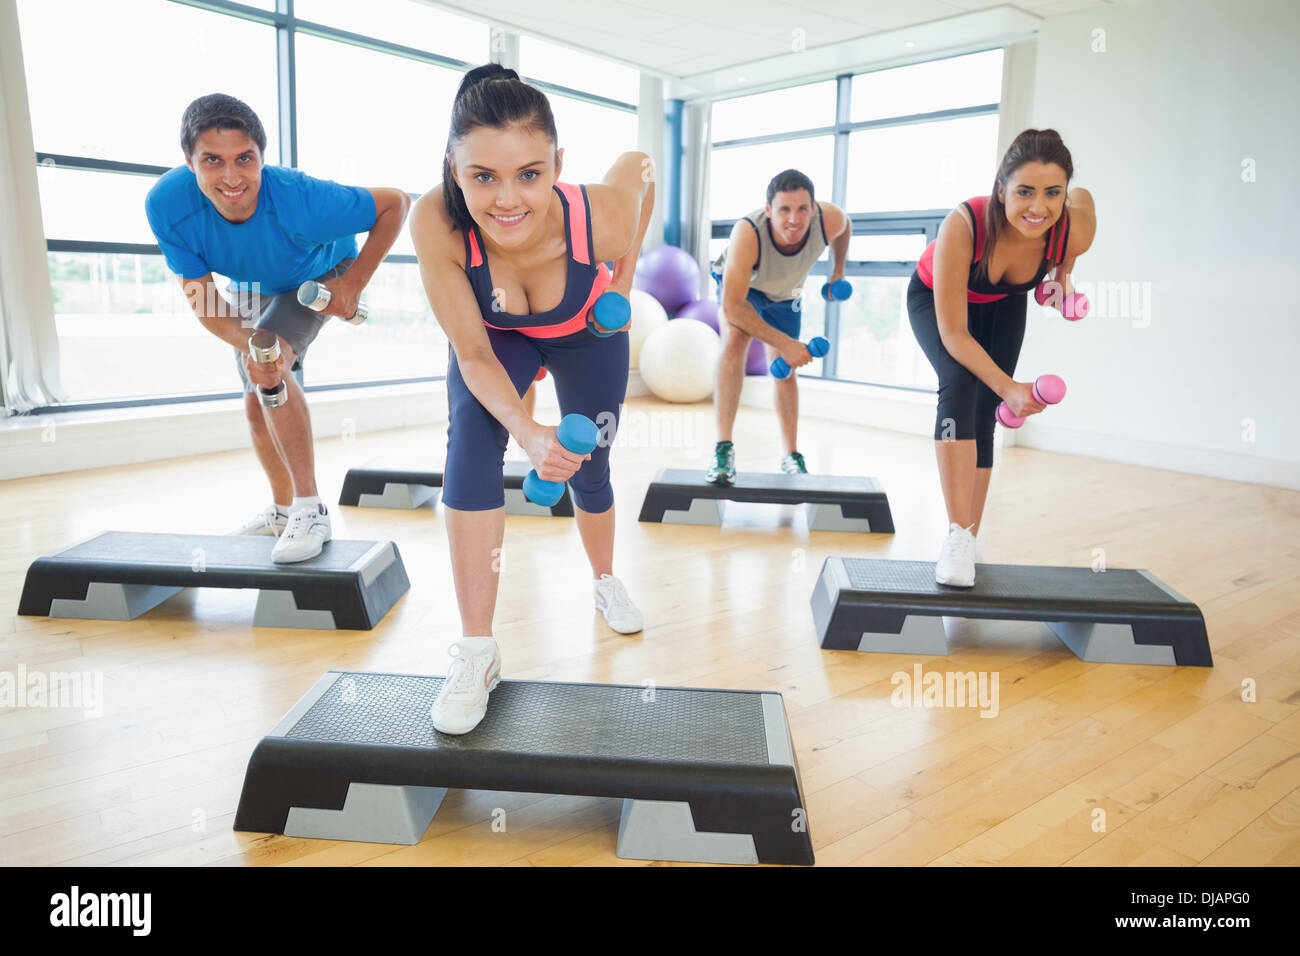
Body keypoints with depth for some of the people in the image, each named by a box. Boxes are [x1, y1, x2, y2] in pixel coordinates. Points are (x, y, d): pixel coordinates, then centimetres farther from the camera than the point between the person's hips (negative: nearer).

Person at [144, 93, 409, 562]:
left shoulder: (301, 200, -43)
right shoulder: (166, 204, -34)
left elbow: (397, 203, -30)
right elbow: (199, 294, -25)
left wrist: (353, 283, -32)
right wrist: (246, 343, -45)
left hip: (321, 275, -5)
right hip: (252, 288, 5)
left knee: (271, 370, -30)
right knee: (255, 405, 11)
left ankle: (311, 510, -21)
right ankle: (282, 510, 34)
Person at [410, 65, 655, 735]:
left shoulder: (601, 216, -40)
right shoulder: (436, 223, -40)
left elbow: (641, 164, -14)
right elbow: (473, 353, -30)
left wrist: (625, 275, -13)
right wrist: (527, 433, -45)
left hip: (588, 334, 1)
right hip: (496, 337, 0)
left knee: (588, 471, 12)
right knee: (472, 436, -27)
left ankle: (605, 580, 46)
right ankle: (476, 650, -18)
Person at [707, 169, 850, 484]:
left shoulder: (830, 220, -34)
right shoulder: (747, 233, -45)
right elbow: (731, 307, -47)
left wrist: (838, 269, 2)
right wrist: (785, 343, -48)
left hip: (786, 294, 4)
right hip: (739, 284, -3)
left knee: (785, 371, 8)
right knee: (734, 339, -32)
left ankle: (791, 457, 24)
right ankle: (724, 448, -30)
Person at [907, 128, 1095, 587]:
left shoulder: (1076, 230, -32)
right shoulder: (962, 225, -42)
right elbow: (953, 333, -36)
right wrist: (1009, 388, -43)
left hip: (1004, 305, 3)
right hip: (936, 297, -3)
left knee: (984, 413, 1)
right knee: (960, 385, -27)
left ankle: (970, 538, 13)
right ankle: (958, 534, -29)